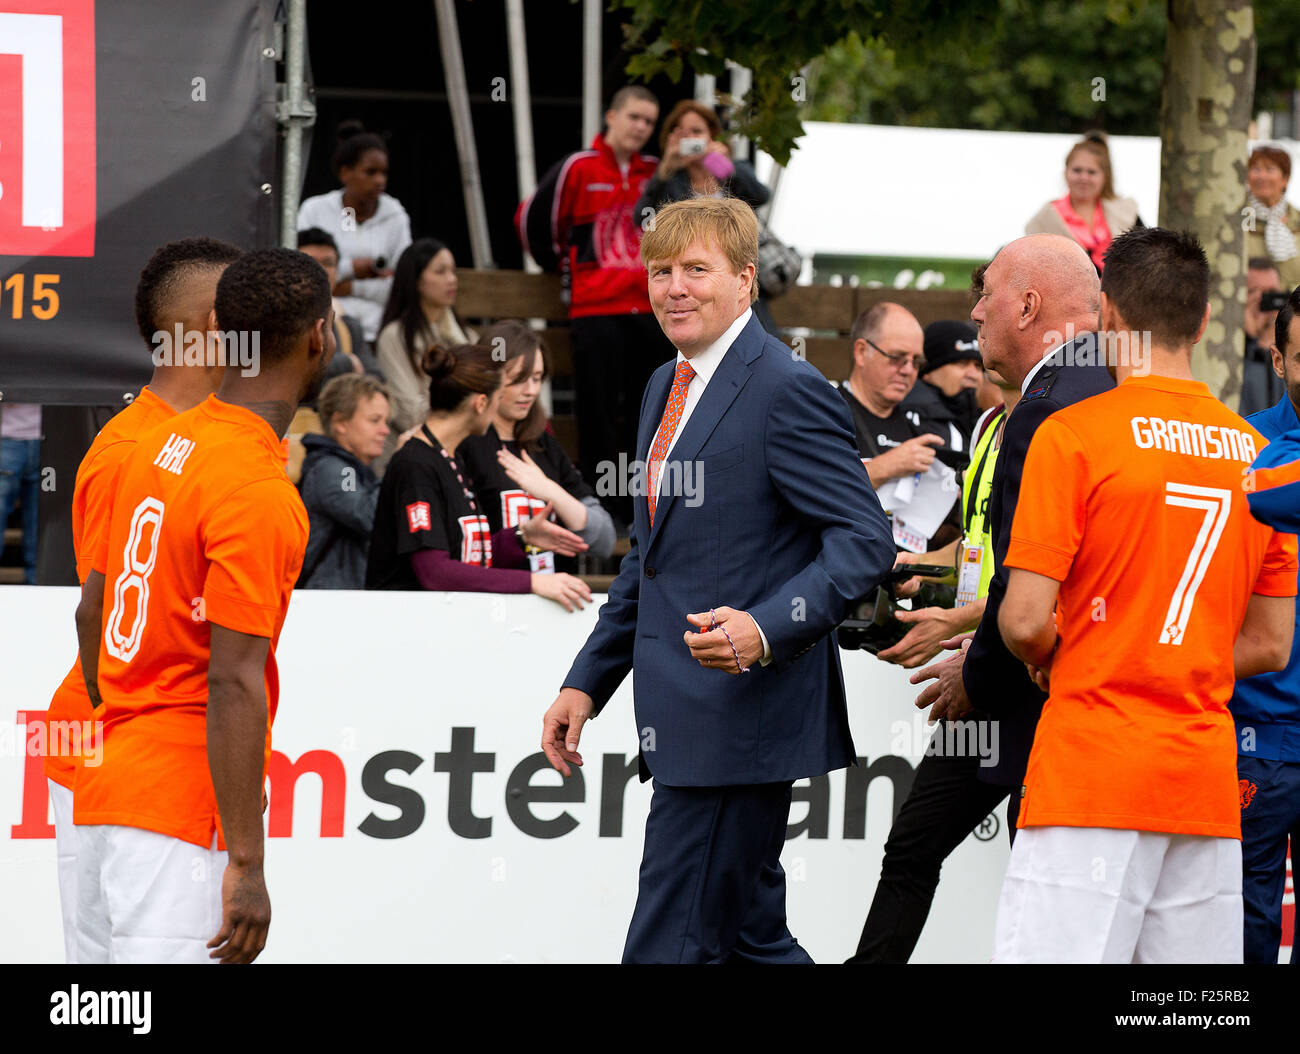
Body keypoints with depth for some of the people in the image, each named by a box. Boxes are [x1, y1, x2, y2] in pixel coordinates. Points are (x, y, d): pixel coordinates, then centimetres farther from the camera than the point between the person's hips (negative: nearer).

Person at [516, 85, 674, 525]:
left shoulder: (658, 173, 11)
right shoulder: (578, 168, 0)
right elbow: (532, 220, 6)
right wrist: (561, 264, 13)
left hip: (651, 307, 4)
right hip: (596, 309, -4)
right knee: (599, 409, -6)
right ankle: (600, 502, -3)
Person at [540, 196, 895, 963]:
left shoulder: (787, 390, -11)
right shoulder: (668, 386, 18)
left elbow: (864, 542, -16)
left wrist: (767, 629, -30)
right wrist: (587, 681, 19)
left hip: (742, 718, -9)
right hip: (686, 721, 9)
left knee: (670, 944, -10)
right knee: (751, 935, 14)